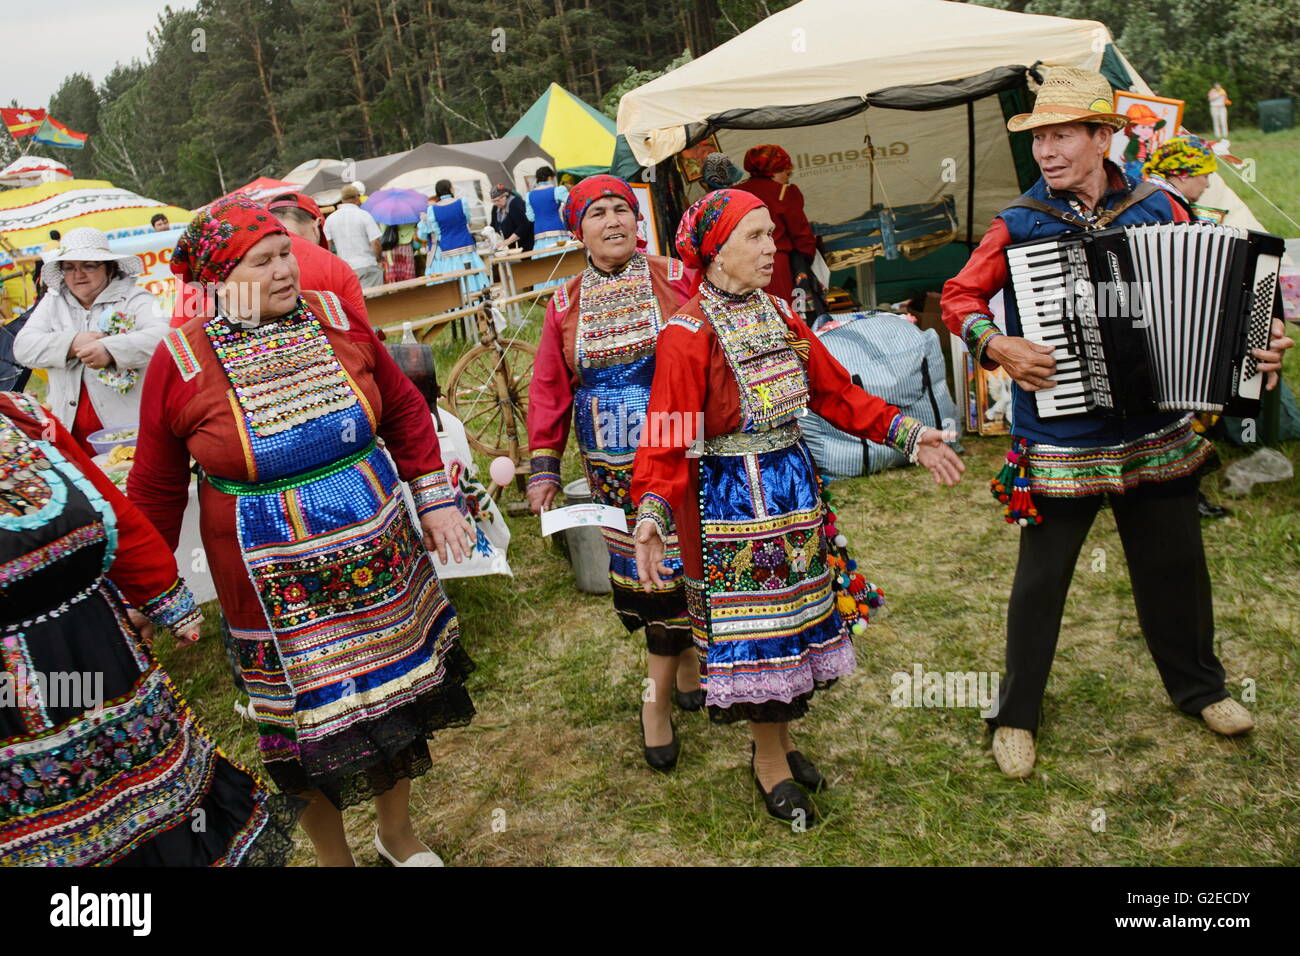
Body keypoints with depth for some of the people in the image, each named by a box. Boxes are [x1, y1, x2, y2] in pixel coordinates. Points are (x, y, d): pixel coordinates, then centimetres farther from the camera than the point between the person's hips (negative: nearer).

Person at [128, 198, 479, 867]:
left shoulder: (335, 318, -3)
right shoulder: (181, 360, -10)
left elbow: (404, 410, 7)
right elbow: (156, 489, -1)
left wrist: (435, 501, 4)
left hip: (382, 565, 4)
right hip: (280, 594, -3)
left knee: (397, 694, 18)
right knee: (313, 727, 9)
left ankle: (397, 832, 45)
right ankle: (332, 855, 39)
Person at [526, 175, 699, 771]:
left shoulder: (678, 281, -1)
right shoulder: (565, 306, 6)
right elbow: (549, 389, 8)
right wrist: (544, 466, 3)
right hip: (612, 466, 2)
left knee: (668, 563, 3)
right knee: (637, 563, 4)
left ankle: (659, 696, 21)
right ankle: (684, 663, 27)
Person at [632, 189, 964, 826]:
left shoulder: (778, 315, 7)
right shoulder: (688, 335, -15)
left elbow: (837, 394, 10)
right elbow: (668, 439, -21)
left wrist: (907, 434, 4)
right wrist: (652, 515, -35)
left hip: (793, 489, 7)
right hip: (732, 503, -7)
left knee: (792, 623, 16)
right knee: (754, 631, 4)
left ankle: (777, 743, 36)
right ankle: (772, 763, 24)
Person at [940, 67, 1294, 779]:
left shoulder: (1158, 209, -1)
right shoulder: (1018, 226, -7)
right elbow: (960, 296, -2)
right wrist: (996, 346, -20)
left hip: (1156, 435, 3)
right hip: (1059, 445, -3)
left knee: (1175, 564, 18)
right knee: (1040, 579, 6)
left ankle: (1198, 687, 43)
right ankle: (1016, 715, 24)